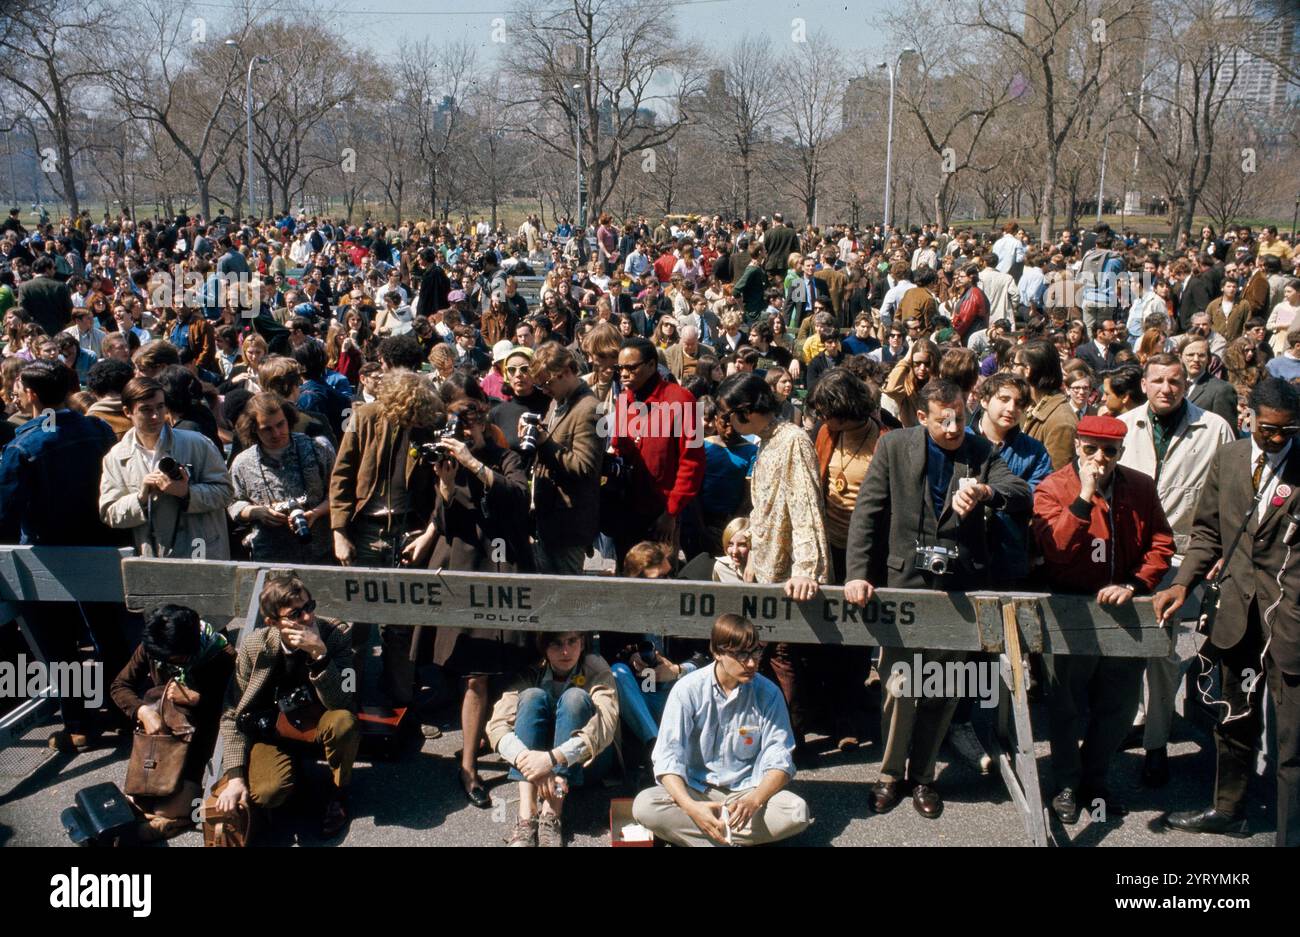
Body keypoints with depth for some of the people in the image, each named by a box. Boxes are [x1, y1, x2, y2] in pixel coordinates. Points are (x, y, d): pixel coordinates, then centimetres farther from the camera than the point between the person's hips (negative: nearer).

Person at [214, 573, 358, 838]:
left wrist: (319, 654, -40)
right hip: (270, 726, 0)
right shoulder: (255, 646, -15)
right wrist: (234, 777, -17)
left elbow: (342, 703, -27)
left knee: (343, 722, -35)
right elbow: (233, 715, -8)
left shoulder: (336, 635, -19)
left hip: (316, 721, 0)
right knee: (265, 793, -29)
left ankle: (337, 792, -4)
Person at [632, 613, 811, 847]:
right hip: (695, 790, -1)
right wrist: (691, 807, -32)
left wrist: (753, 801, -28)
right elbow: (668, 757, -14)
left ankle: (689, 834, -22)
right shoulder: (688, 689, -10)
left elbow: (779, 761, -7)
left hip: (747, 791, 1)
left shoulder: (768, 693, -6)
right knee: (644, 805, -29)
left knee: (797, 812, -29)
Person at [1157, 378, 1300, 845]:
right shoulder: (1228, 457, 5)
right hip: (1239, 609, 5)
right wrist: (1183, 583, 3)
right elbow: (1208, 530, 13)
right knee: (1235, 721, 21)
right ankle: (1227, 810, 40)